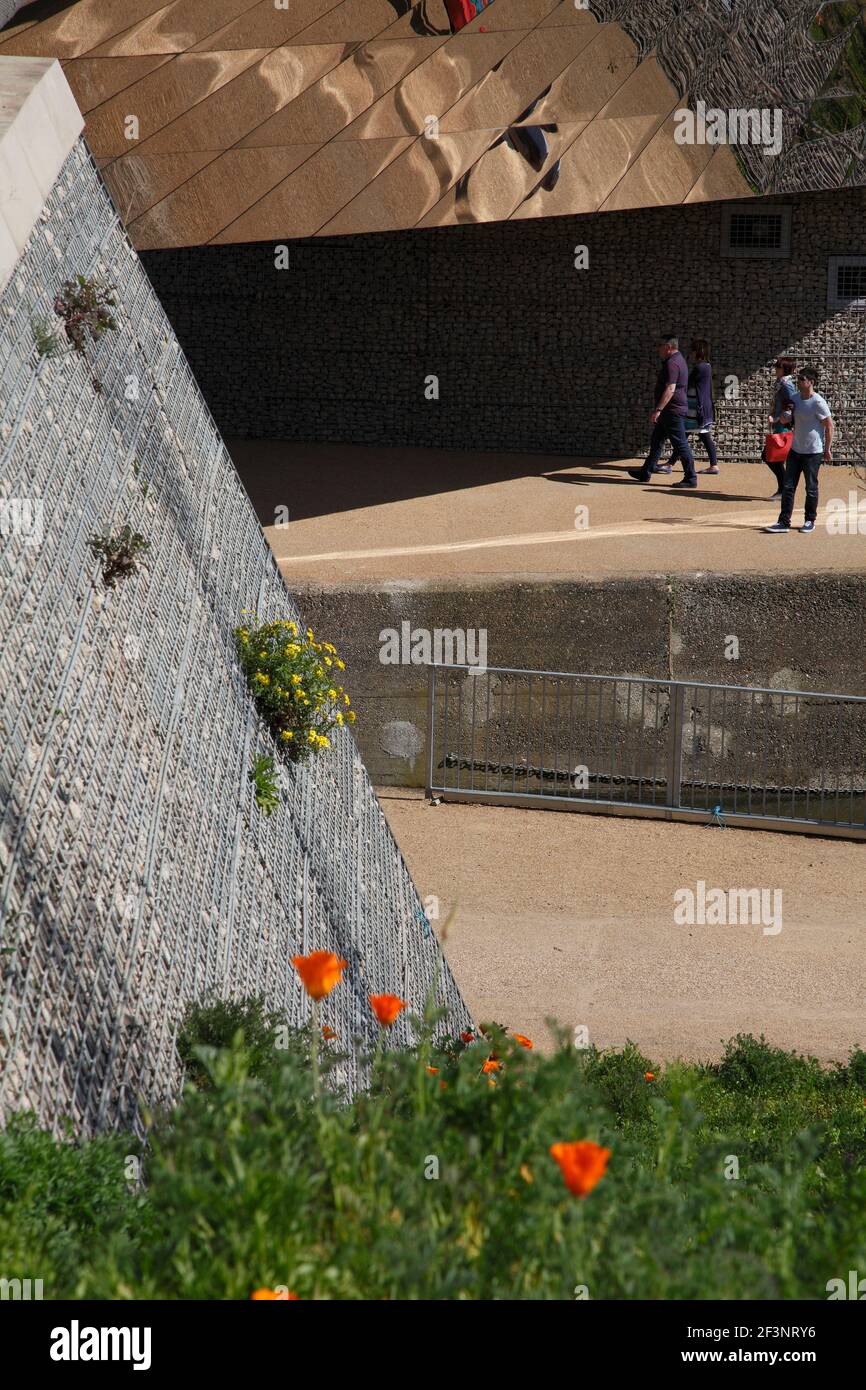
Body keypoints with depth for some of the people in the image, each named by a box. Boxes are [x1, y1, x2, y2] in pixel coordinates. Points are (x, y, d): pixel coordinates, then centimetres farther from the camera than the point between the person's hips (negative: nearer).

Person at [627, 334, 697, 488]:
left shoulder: (672, 363, -19)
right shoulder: (678, 359, 16)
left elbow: (670, 389, -28)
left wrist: (658, 409, -30)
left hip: (672, 411, -11)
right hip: (669, 412, 11)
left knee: (680, 444, -8)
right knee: (656, 440, 17)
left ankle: (691, 478, -5)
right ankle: (646, 473, 24)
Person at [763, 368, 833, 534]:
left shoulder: (818, 402, -16)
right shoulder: (794, 398, 5)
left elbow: (829, 425, -11)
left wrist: (827, 449, -8)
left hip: (813, 452, -7)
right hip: (795, 450, 7)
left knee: (811, 488, 6)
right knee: (788, 487, 2)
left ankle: (810, 521, 20)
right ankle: (783, 522, 3)